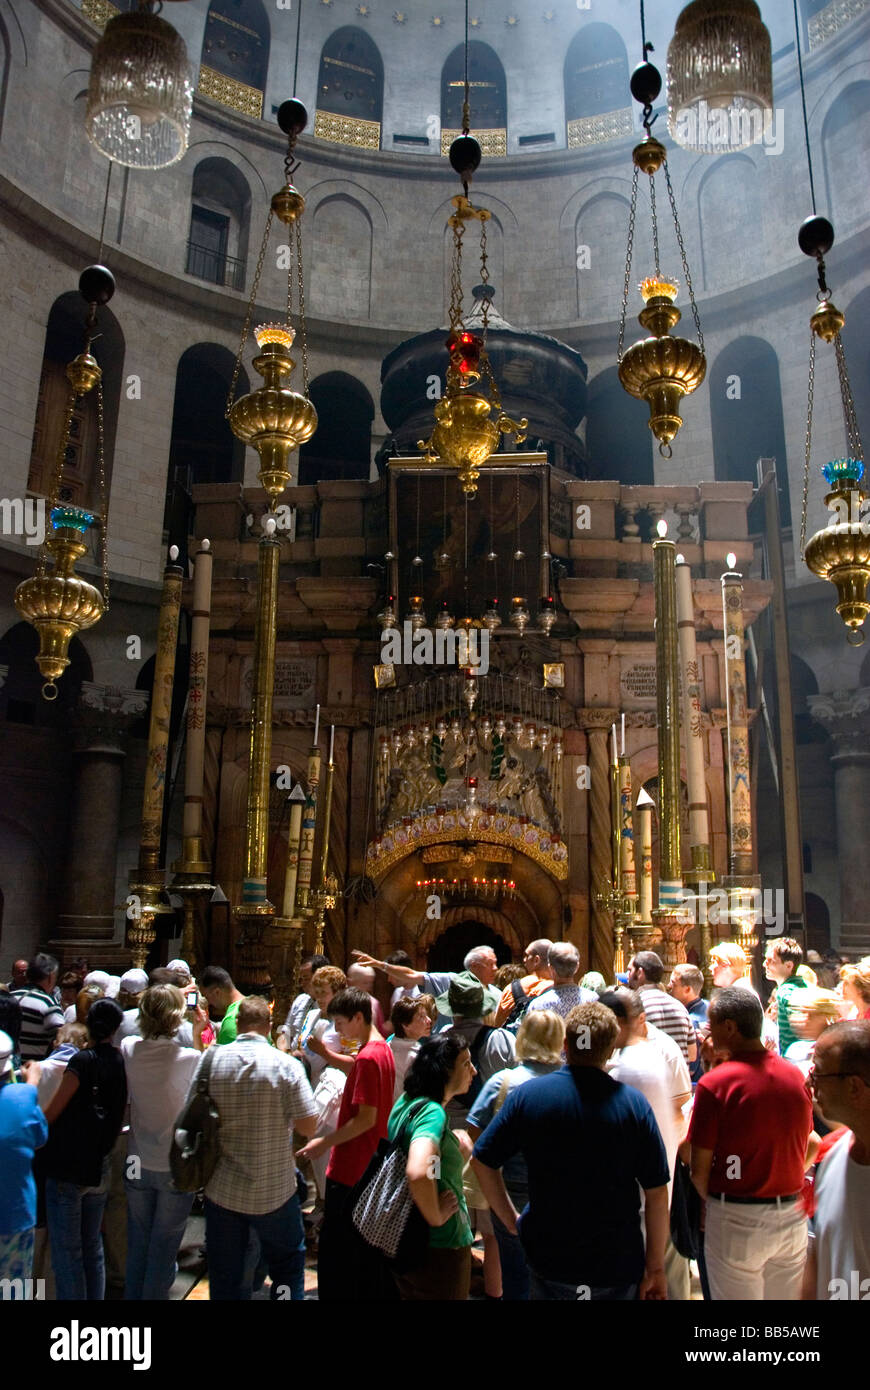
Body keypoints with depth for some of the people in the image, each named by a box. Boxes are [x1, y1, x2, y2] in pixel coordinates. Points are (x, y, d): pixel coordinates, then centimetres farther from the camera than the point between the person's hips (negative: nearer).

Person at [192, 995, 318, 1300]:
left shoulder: (211, 1059, -7)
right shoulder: (286, 1065, -14)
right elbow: (308, 1125, -13)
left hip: (222, 1190, 2)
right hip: (274, 1191, -2)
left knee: (225, 1278, 15)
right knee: (288, 1263, 19)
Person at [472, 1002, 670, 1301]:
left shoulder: (526, 1095, -10)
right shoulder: (634, 1103, -14)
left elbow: (483, 1161, -4)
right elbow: (657, 1192, -10)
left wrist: (511, 1220, 6)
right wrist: (655, 1268, 0)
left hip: (548, 1263, 1)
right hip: (619, 1265, -1)